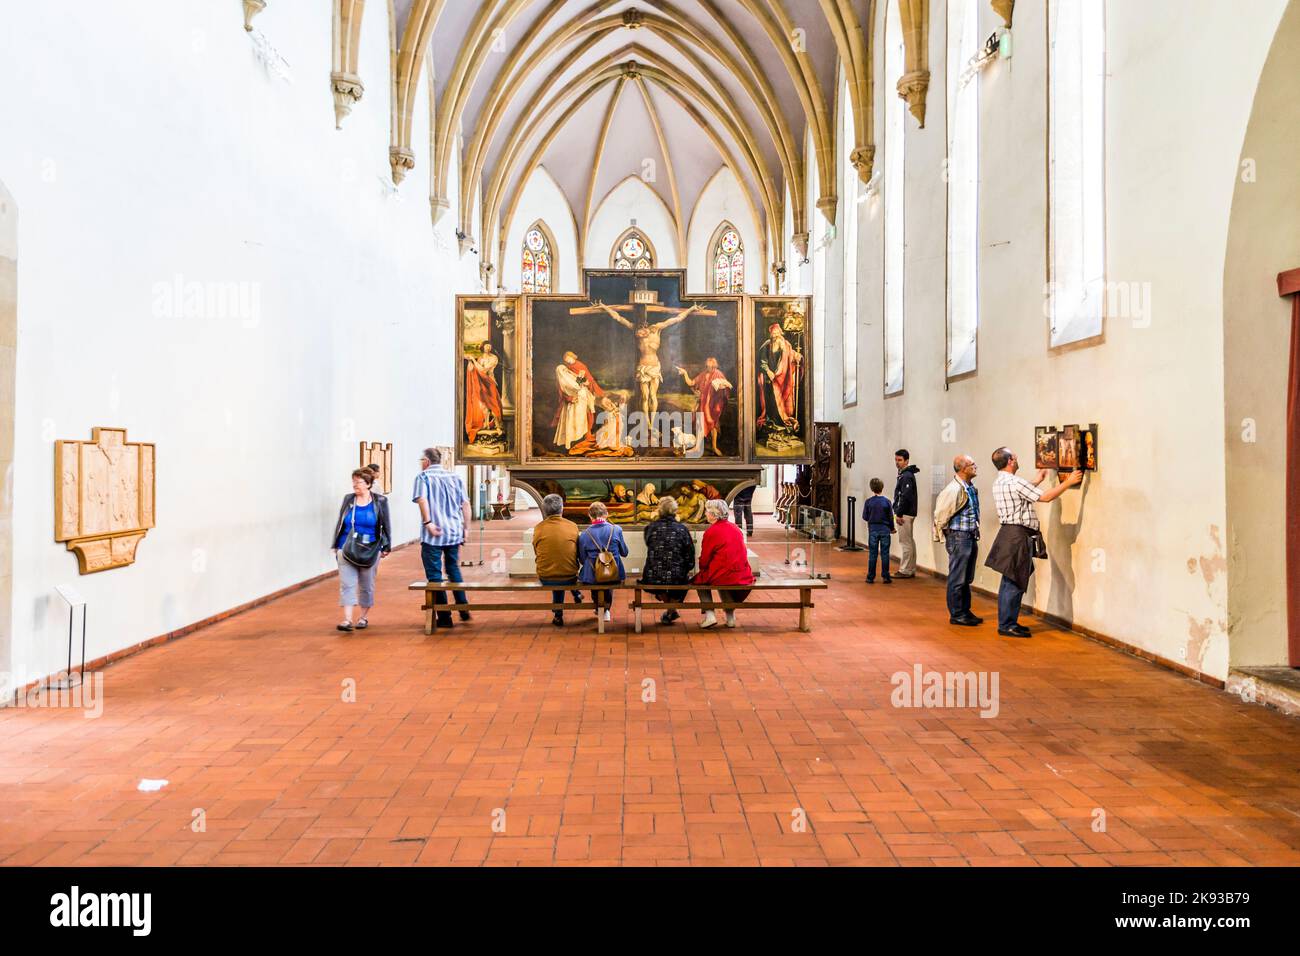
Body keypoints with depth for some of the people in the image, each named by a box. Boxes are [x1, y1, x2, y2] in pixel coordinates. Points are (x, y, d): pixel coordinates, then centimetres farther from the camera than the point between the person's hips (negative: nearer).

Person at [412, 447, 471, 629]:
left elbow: (422, 499, -19)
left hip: (433, 534, -5)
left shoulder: (423, 477, -1)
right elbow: (465, 504, 9)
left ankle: (444, 617, 5)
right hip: (454, 532, 5)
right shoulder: (455, 477, 12)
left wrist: (428, 522, -21)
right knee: (454, 569, 22)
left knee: (434, 575, 4)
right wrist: (465, 528, 13)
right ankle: (463, 609, 20)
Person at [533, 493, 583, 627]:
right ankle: (577, 595, 46)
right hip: (569, 578, 0)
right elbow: (578, 552, 4)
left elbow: (536, 552, 5)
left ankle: (558, 614, 39)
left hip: (545, 579, 1)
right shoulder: (573, 526, -8)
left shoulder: (538, 528, -8)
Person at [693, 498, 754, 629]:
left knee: (700, 579, 21)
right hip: (742, 576, 6)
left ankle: (709, 615, 8)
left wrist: (703, 569, 16)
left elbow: (704, 559, -6)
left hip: (722, 576, -6)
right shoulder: (735, 528, 8)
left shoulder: (711, 531, -11)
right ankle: (730, 616, 27)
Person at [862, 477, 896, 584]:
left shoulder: (868, 502, -6)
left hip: (873, 529, 0)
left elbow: (865, 517, -1)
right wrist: (892, 528, 14)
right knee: (885, 554, 6)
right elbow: (891, 517, -1)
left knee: (872, 554, 5)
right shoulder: (887, 501, -6)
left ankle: (871, 577, 6)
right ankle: (886, 577, 7)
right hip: (885, 529, 0)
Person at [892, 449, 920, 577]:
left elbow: (905, 497, -22)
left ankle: (905, 571, -3)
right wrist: (898, 512, 15)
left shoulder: (906, 476, -15)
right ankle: (911, 570, 20)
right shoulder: (904, 474, 16)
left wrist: (899, 514, -19)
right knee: (910, 541, 13)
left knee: (905, 542, -6)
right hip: (908, 514, 10)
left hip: (905, 514, -10)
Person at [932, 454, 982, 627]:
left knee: (967, 579, 16)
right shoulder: (954, 489, -19)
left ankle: (965, 611, 25)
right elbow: (941, 514, -16)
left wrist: (975, 531, 15)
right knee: (957, 579, -1)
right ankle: (956, 615, 6)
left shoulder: (971, 486, 10)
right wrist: (945, 534, -6)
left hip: (971, 537, 9)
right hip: (958, 537, -9)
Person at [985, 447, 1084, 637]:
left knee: (1010, 582, 14)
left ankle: (1008, 621, 21)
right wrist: (1068, 482, -6)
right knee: (1014, 582, -5)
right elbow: (1046, 497, -15)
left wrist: (1037, 481, 37)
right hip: (1018, 535, -10)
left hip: (1010, 534, 10)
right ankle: (1006, 625, -1)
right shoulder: (1015, 482, -17)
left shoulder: (998, 482, 12)